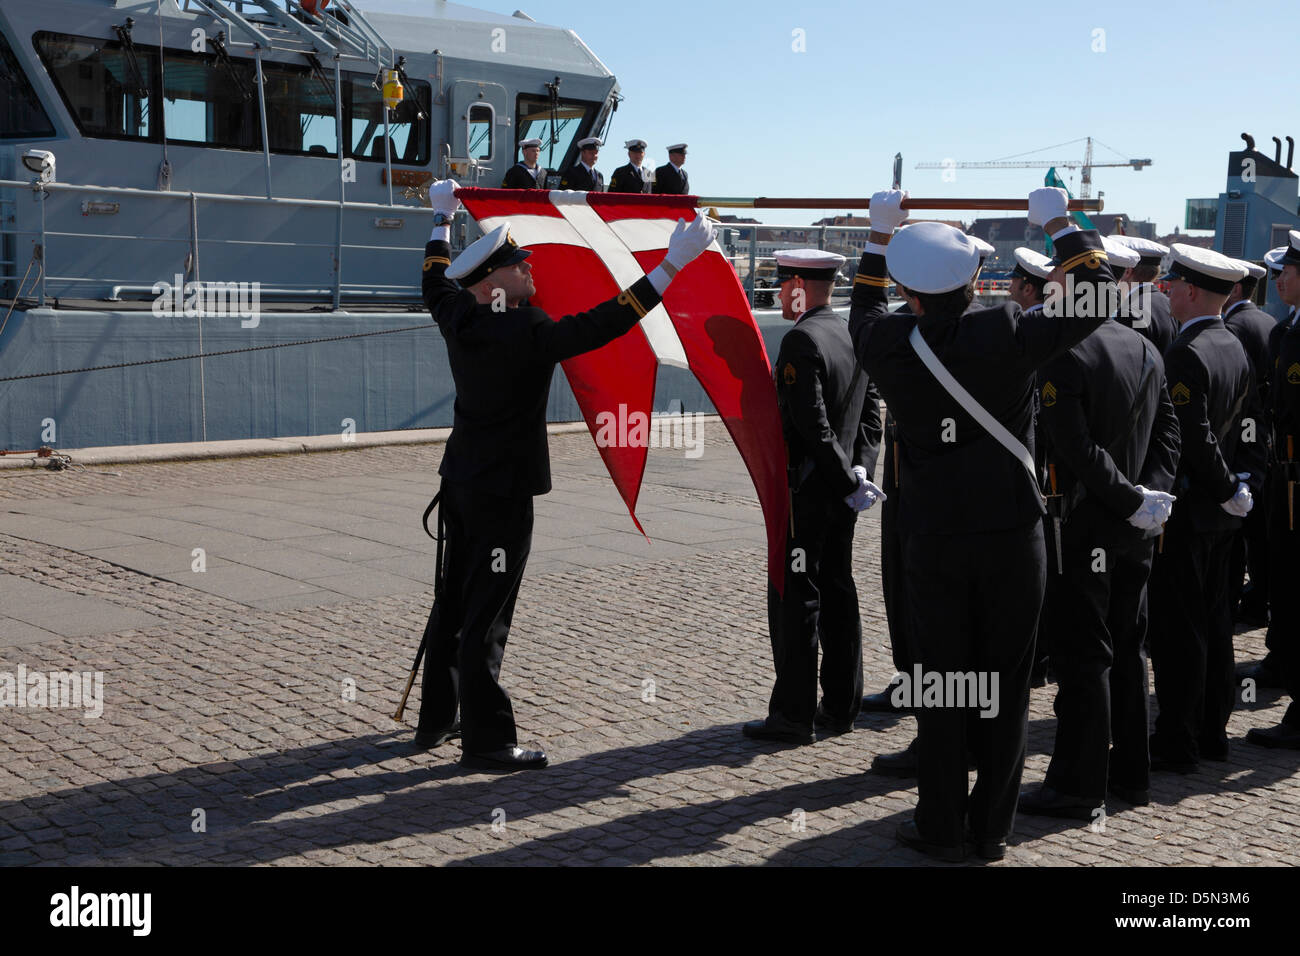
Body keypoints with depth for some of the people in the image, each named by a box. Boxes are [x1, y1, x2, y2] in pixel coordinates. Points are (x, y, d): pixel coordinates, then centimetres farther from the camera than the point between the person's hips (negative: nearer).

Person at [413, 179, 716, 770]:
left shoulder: (457, 320, 1)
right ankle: (486, 742, 5)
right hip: (501, 492, -9)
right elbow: (603, 324, -26)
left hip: (461, 480, 9)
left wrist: (442, 218, 38)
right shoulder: (523, 335, -23)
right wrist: (672, 264, -25)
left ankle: (436, 721, 29)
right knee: (485, 617, -3)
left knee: (452, 604, 17)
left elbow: (437, 282, 23)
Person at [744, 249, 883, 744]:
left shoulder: (801, 340, -17)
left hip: (803, 493, -9)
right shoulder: (852, 335, 10)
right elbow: (871, 412, 11)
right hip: (840, 497, 9)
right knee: (838, 594, 13)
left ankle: (793, 713, 3)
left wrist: (850, 482, -14)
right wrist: (860, 469, 4)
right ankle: (841, 706, 20)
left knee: (794, 600, -2)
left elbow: (813, 427, -22)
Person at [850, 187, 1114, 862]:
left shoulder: (890, 347, -8)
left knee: (940, 684, 10)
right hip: (1013, 534, 0)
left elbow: (863, 312, 17)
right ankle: (992, 829, 17)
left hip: (933, 541, 1)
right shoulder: (1009, 335, -13)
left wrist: (879, 234, 27)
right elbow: (1093, 297, 1)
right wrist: (1060, 225, 13)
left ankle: (941, 828, 16)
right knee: (1006, 685, 9)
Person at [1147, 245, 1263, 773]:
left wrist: (1229, 490, -13)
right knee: (1213, 619, 15)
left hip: (1186, 510, -9)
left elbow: (1196, 439, -23)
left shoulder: (1184, 355, -19)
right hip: (1222, 511, 9)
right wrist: (1245, 482, 9)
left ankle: (1177, 744, 4)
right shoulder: (1234, 347, 10)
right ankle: (1213, 730, 24)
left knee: (1179, 628, -2)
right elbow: (1249, 428, 12)